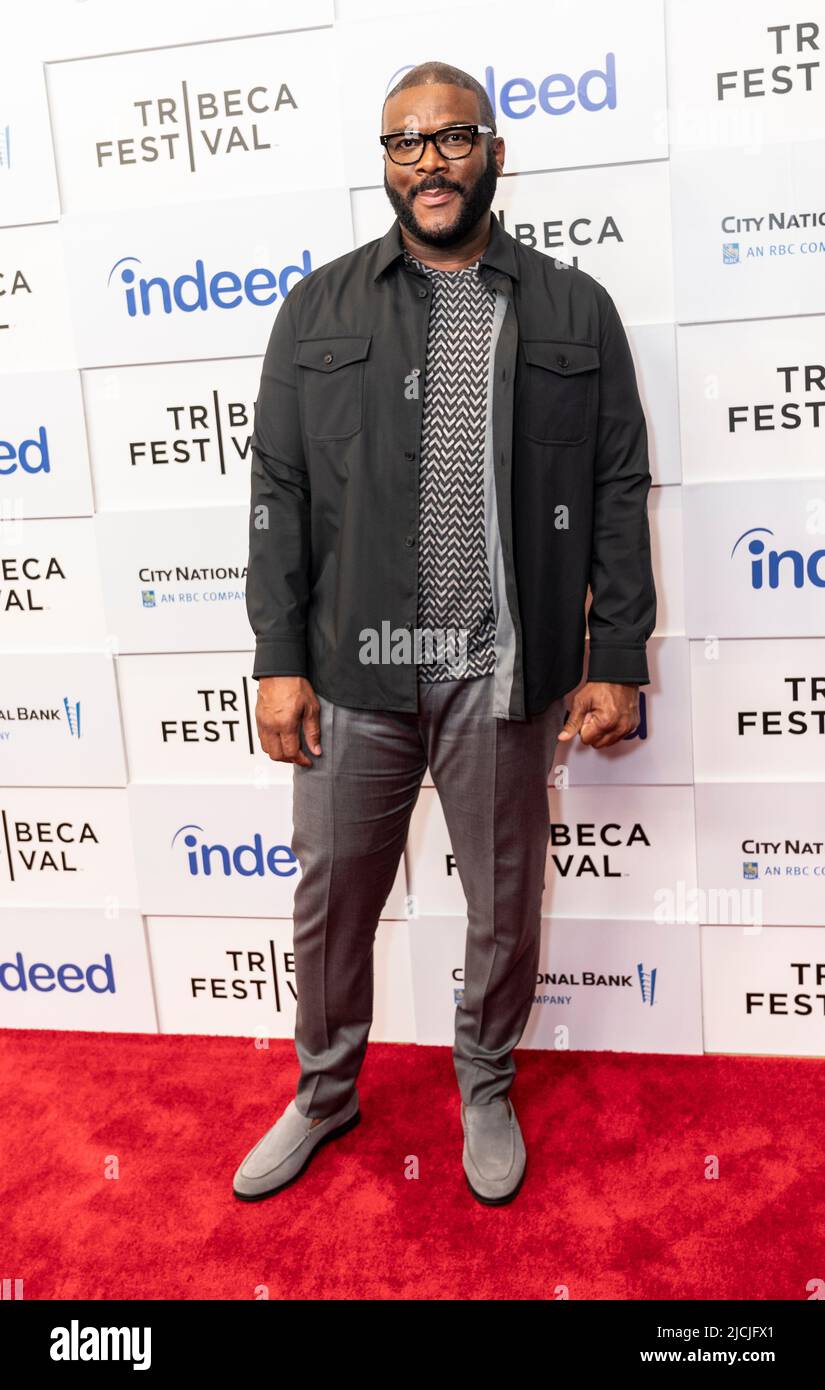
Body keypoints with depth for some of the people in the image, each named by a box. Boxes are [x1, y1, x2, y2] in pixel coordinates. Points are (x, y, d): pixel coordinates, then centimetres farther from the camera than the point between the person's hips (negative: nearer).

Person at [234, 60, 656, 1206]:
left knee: (504, 903, 13)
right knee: (331, 898, 12)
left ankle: (486, 1089, 38)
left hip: (503, 672, 0)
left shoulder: (575, 311, 5)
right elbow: (279, 493, 3)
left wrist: (617, 660, -3)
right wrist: (279, 660, -3)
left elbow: (619, 493, 3)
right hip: (353, 669, 1)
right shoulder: (319, 309, 6)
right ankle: (324, 1094, 37)